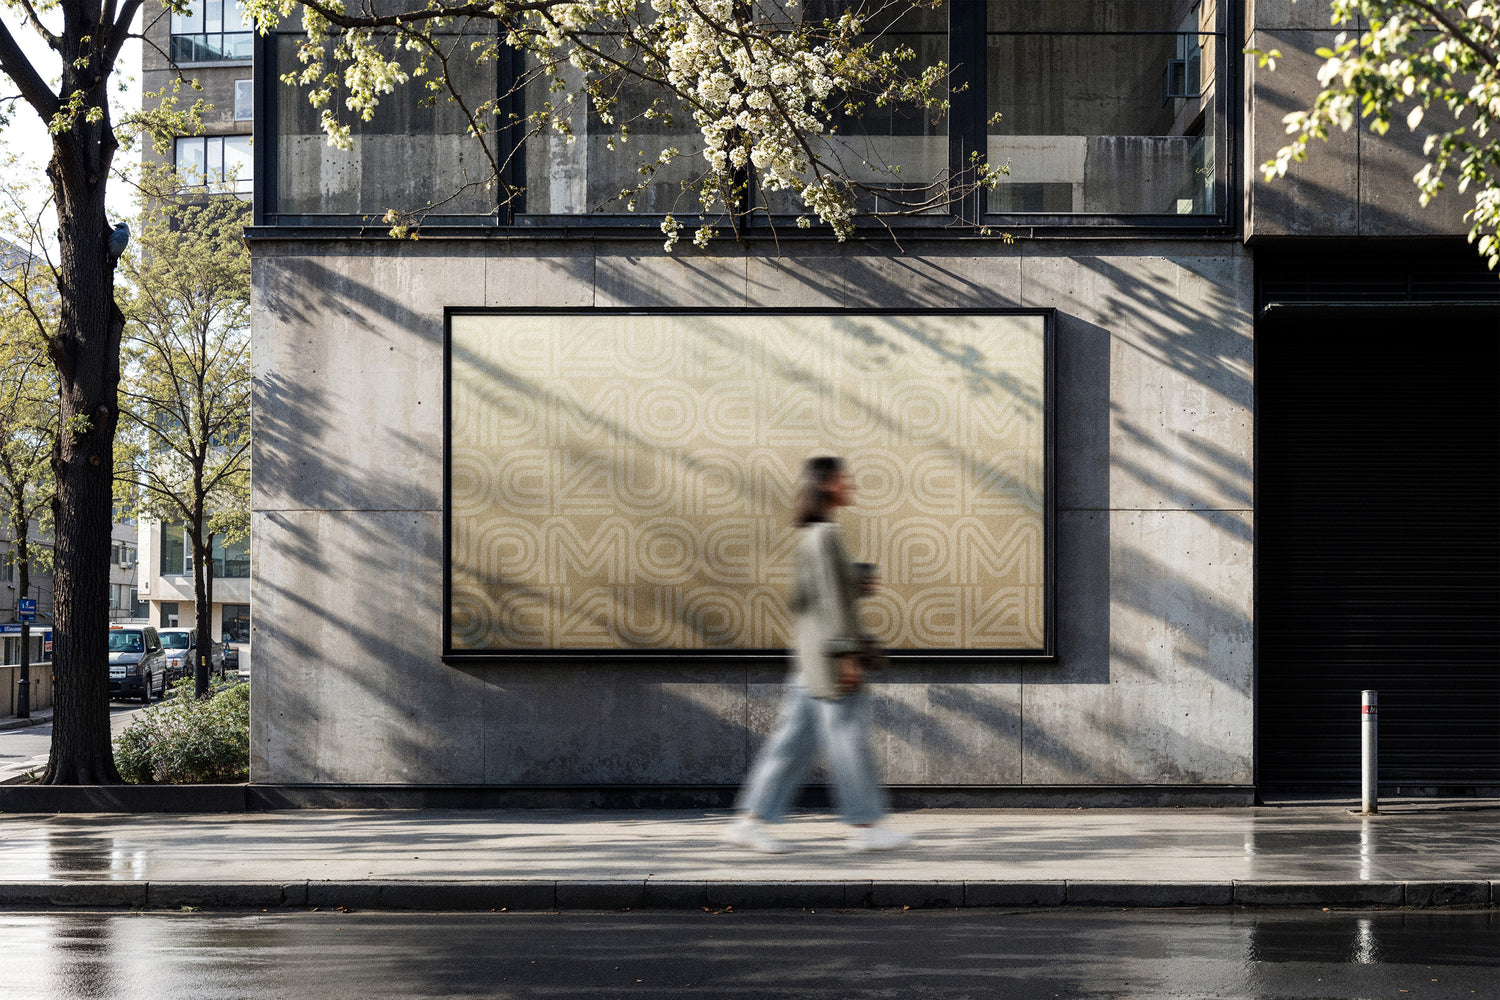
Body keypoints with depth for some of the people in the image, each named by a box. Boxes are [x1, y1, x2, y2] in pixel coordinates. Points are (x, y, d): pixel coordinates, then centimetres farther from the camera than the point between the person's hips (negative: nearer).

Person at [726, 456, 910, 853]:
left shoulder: (812, 534, 15)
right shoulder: (824, 535, -14)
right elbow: (830, 600, -19)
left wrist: (855, 587, 15)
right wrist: (845, 655, -20)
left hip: (811, 655, 10)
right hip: (828, 651, -10)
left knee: (794, 741, 8)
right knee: (849, 740, -1)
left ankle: (752, 820, 7)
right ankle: (865, 827, 6)